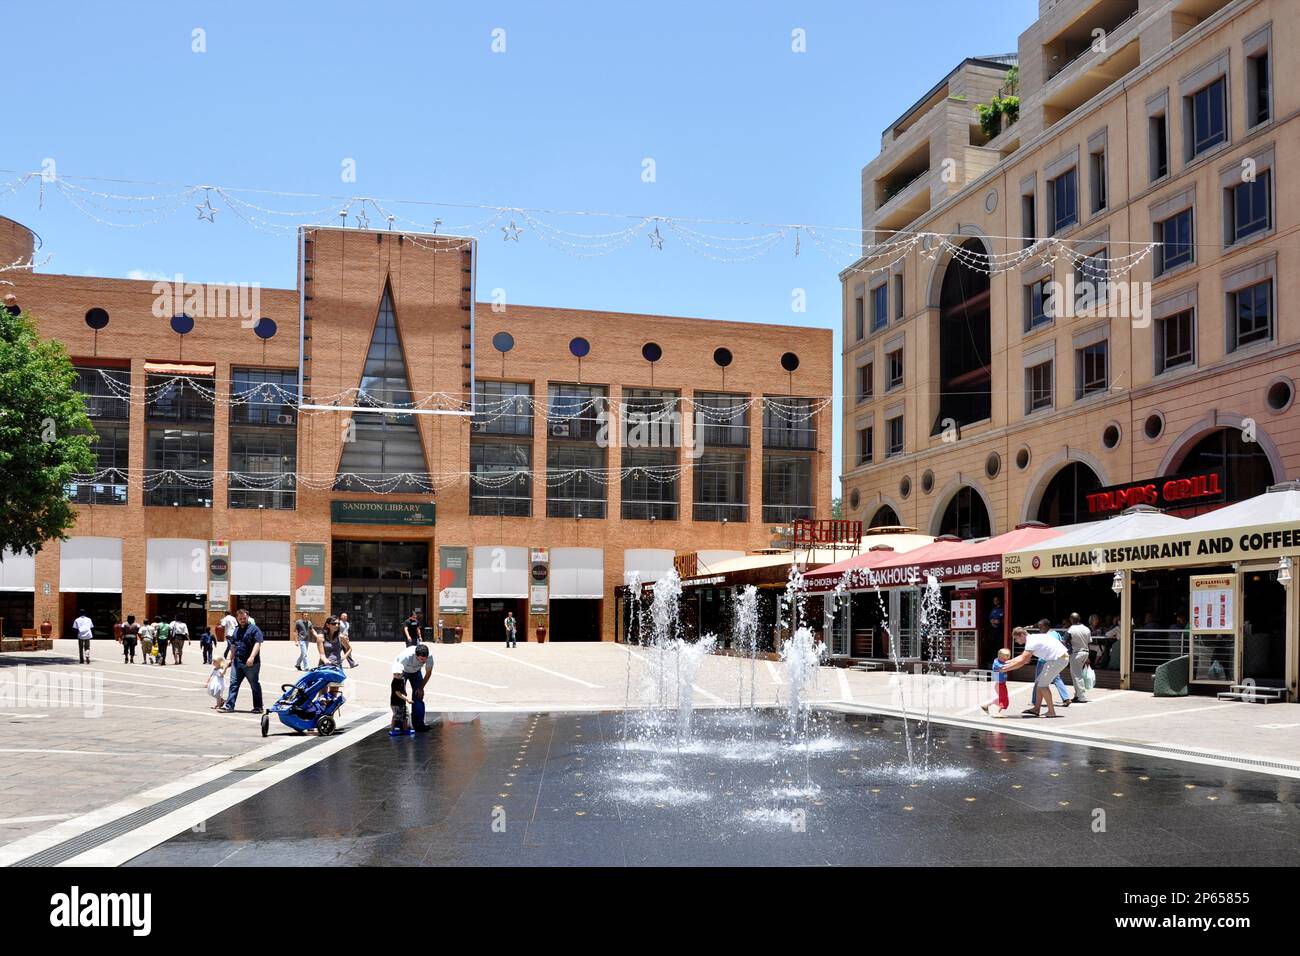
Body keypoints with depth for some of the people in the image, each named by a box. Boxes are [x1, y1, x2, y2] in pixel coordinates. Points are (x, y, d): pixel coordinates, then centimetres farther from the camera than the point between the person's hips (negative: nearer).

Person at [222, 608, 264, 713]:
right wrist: (231, 658, 23)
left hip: (251, 664, -7)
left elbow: (257, 644, -18)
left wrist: (252, 657, -29)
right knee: (234, 684, 3)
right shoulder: (237, 630, 16)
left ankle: (258, 707, 12)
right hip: (237, 662, 7)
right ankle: (229, 706, 4)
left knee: (255, 685, 4)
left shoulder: (254, 629, -8)